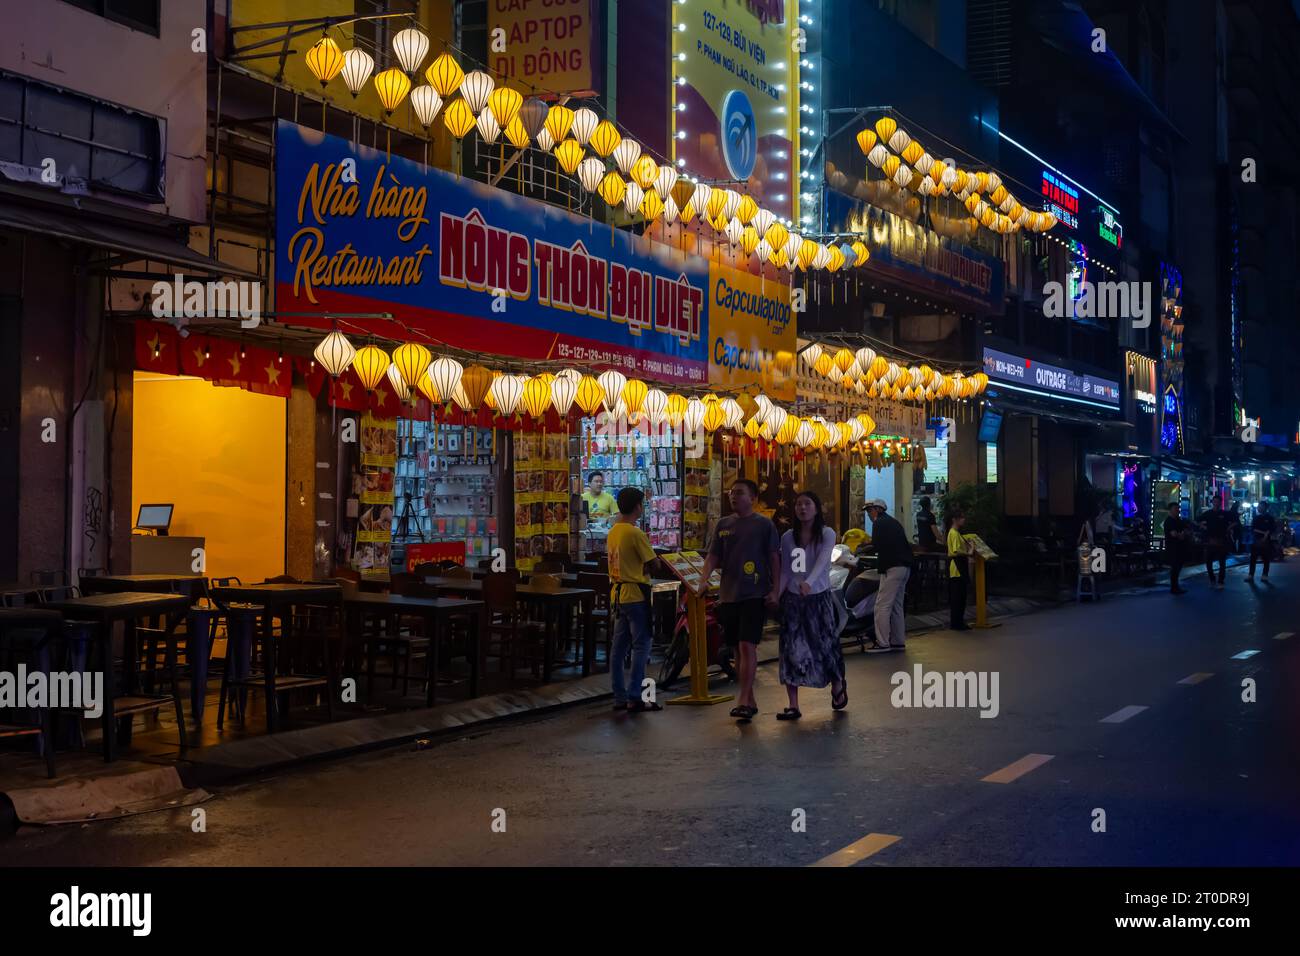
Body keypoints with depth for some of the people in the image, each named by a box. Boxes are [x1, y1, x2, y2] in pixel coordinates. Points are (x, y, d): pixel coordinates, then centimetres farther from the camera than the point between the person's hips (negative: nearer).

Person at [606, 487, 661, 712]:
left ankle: (619, 697, 12)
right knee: (641, 646, -3)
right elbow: (653, 564, -12)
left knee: (618, 646, 9)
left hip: (617, 594, 8)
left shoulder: (612, 532, 9)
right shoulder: (635, 534, -15)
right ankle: (634, 698, -4)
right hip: (635, 595, -8)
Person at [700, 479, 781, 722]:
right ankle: (750, 700, 18)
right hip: (728, 595, 5)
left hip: (755, 595, -5)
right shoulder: (723, 524, 12)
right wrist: (704, 577, -8)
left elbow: (774, 558, 0)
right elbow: (713, 555, 10)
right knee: (737, 648, 9)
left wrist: (775, 590, -7)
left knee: (747, 646, -14)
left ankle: (743, 700, -13)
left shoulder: (764, 524, 1)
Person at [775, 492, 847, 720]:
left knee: (827, 645, 6)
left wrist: (809, 582, -39)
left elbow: (822, 561, -22)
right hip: (793, 599, 2)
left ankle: (838, 686, 35)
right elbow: (785, 571, 4)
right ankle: (793, 705, 0)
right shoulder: (788, 537, 4)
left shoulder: (827, 534, -5)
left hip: (819, 597, -2)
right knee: (791, 650, -3)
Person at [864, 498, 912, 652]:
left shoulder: (879, 523, -4)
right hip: (905, 567, 10)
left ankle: (882, 643, -13)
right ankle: (898, 641, 14)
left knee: (882, 606, -9)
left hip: (892, 568, -10)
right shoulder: (893, 522, 23)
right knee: (896, 606, 13)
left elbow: (877, 546, -13)